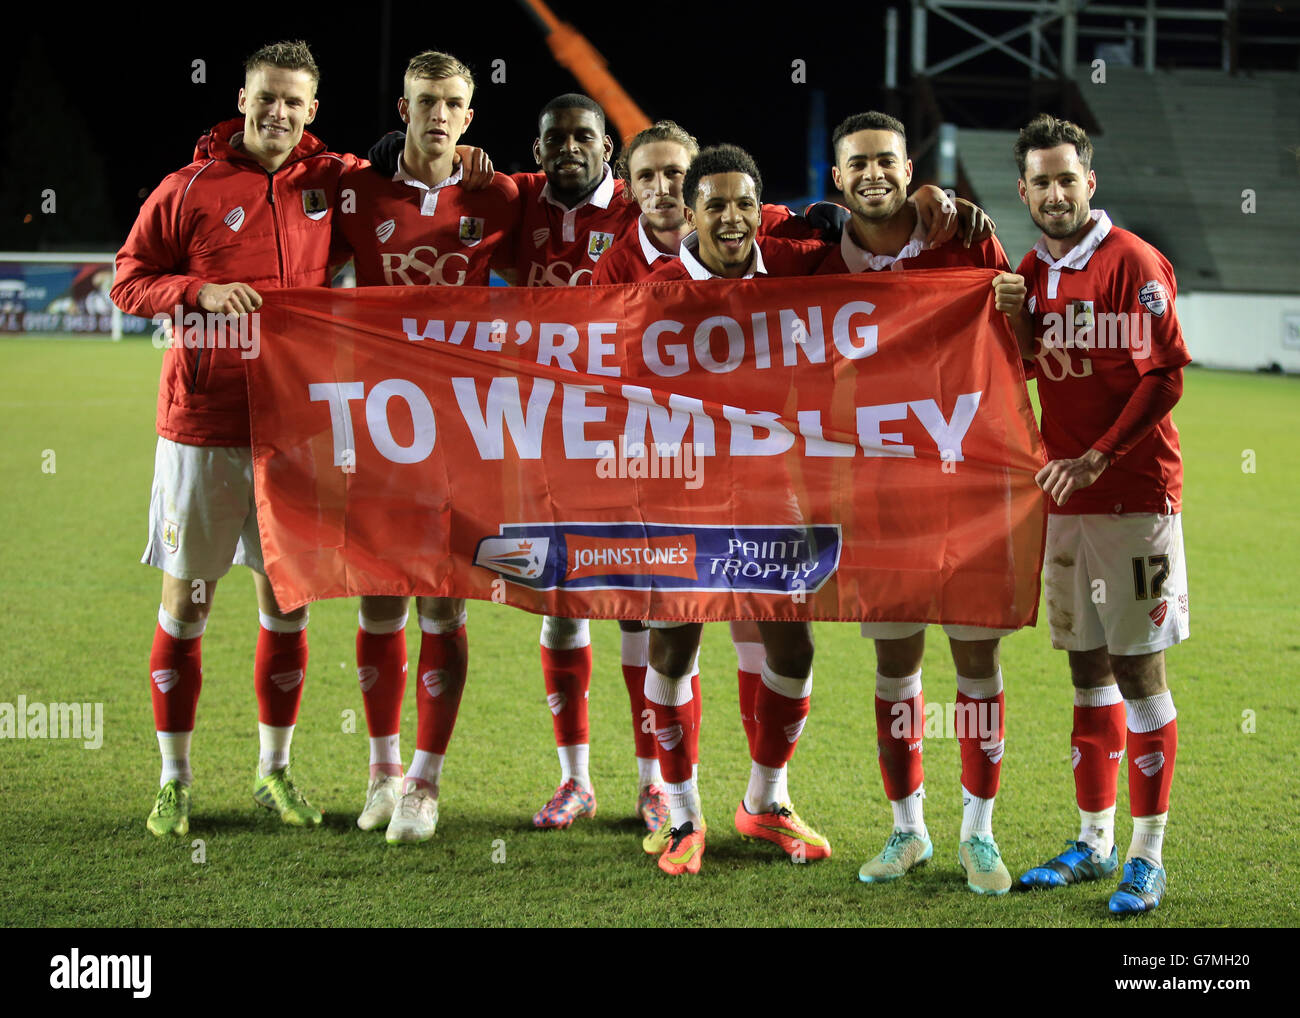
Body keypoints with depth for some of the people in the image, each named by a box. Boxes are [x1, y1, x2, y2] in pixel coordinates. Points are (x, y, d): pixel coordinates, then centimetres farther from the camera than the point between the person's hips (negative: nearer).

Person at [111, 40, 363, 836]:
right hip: (202, 424, -2)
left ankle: (275, 771, 21)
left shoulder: (333, 180, 4)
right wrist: (200, 291, -14)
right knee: (186, 599, 3)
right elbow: (129, 281, 3)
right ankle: (175, 780, 13)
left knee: (287, 600, 8)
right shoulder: (190, 189, -2)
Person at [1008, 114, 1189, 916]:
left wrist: (1099, 457, -17)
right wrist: (1009, 324, -2)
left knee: (1137, 667, -5)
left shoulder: (1134, 264, -8)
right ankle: (1095, 842, 20)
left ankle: (1148, 856, -1)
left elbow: (1166, 375, -12)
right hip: (1068, 497, 6)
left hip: (1136, 495, -6)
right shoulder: (1031, 272, 11)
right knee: (1089, 667, 11)